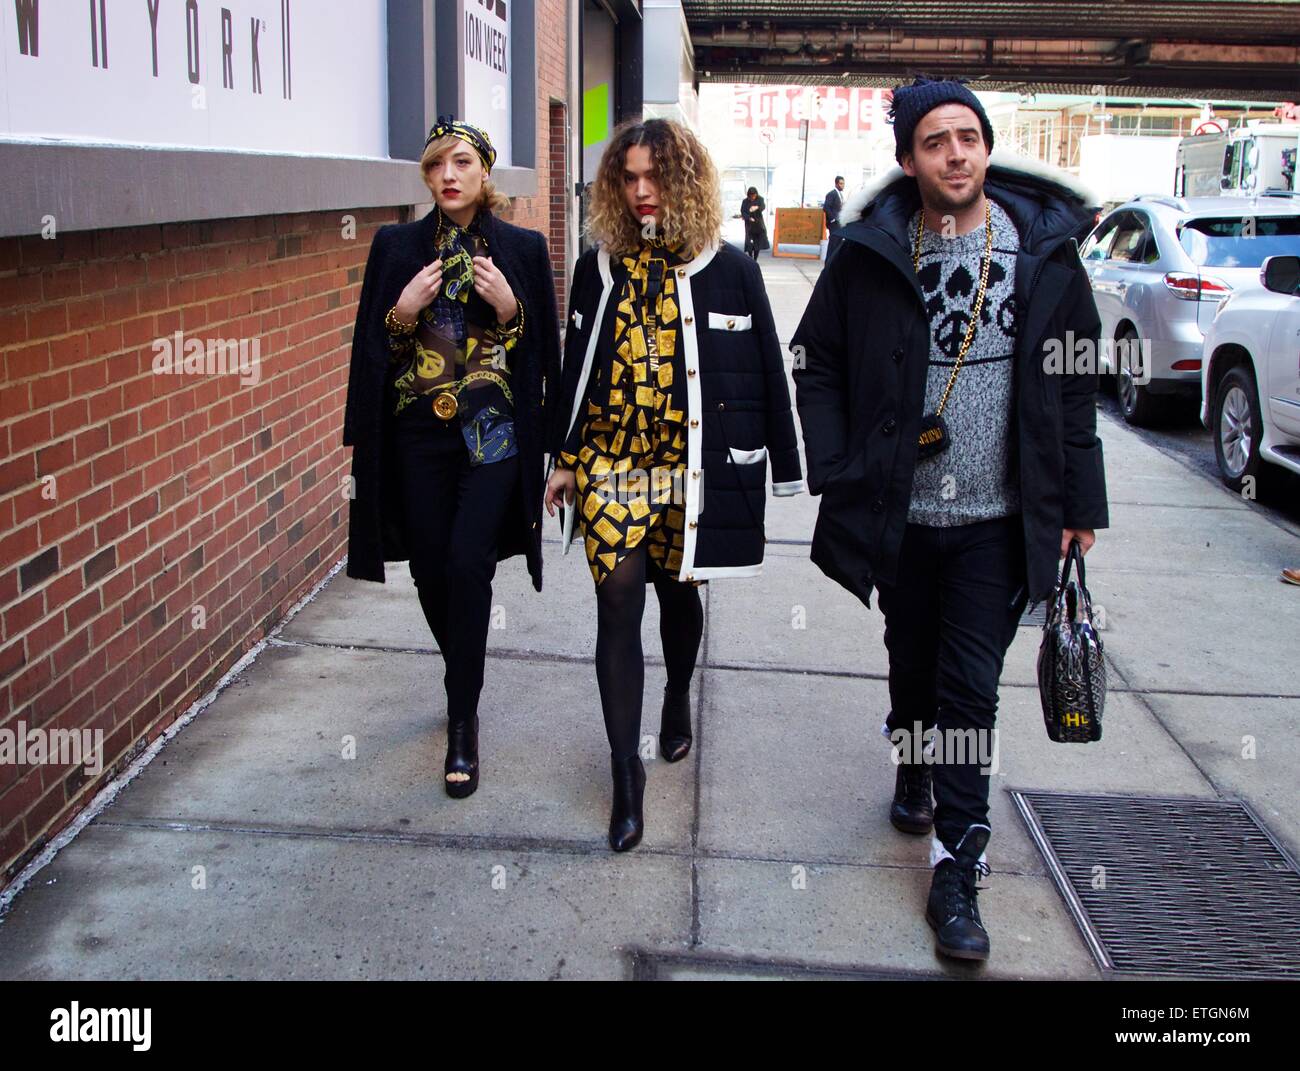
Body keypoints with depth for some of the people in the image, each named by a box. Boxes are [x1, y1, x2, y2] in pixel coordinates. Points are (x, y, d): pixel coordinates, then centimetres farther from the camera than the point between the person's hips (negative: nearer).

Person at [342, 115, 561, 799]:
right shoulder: (396, 246, 6)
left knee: (467, 564, -16)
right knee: (430, 571, 8)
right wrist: (401, 312, -10)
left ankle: (462, 724, -4)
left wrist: (510, 309, -13)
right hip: (419, 435, 3)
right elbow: (369, 344, 7)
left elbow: (546, 350, 4)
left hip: (494, 434, -2)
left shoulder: (523, 248, 3)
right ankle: (465, 688, 36)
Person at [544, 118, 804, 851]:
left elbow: (766, 371, 0)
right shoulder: (600, 266, 6)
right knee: (618, 602, -7)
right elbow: (576, 365, 12)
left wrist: (782, 466, 1)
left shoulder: (729, 268, -2)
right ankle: (626, 770, 1)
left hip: (693, 468, -1)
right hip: (611, 462, 1)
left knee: (679, 591, 15)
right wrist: (563, 458, 12)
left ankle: (678, 700, 45)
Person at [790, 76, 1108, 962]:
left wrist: (1079, 500, 2)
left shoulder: (1044, 247, -2)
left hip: (997, 518, -1)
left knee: (970, 686, -1)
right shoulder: (872, 253, -5)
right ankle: (913, 772, 46)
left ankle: (957, 869, 9)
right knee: (913, 662, 18)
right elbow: (819, 364, 2)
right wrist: (838, 474, -7)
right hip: (899, 513, 1)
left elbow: (1074, 384, 3)